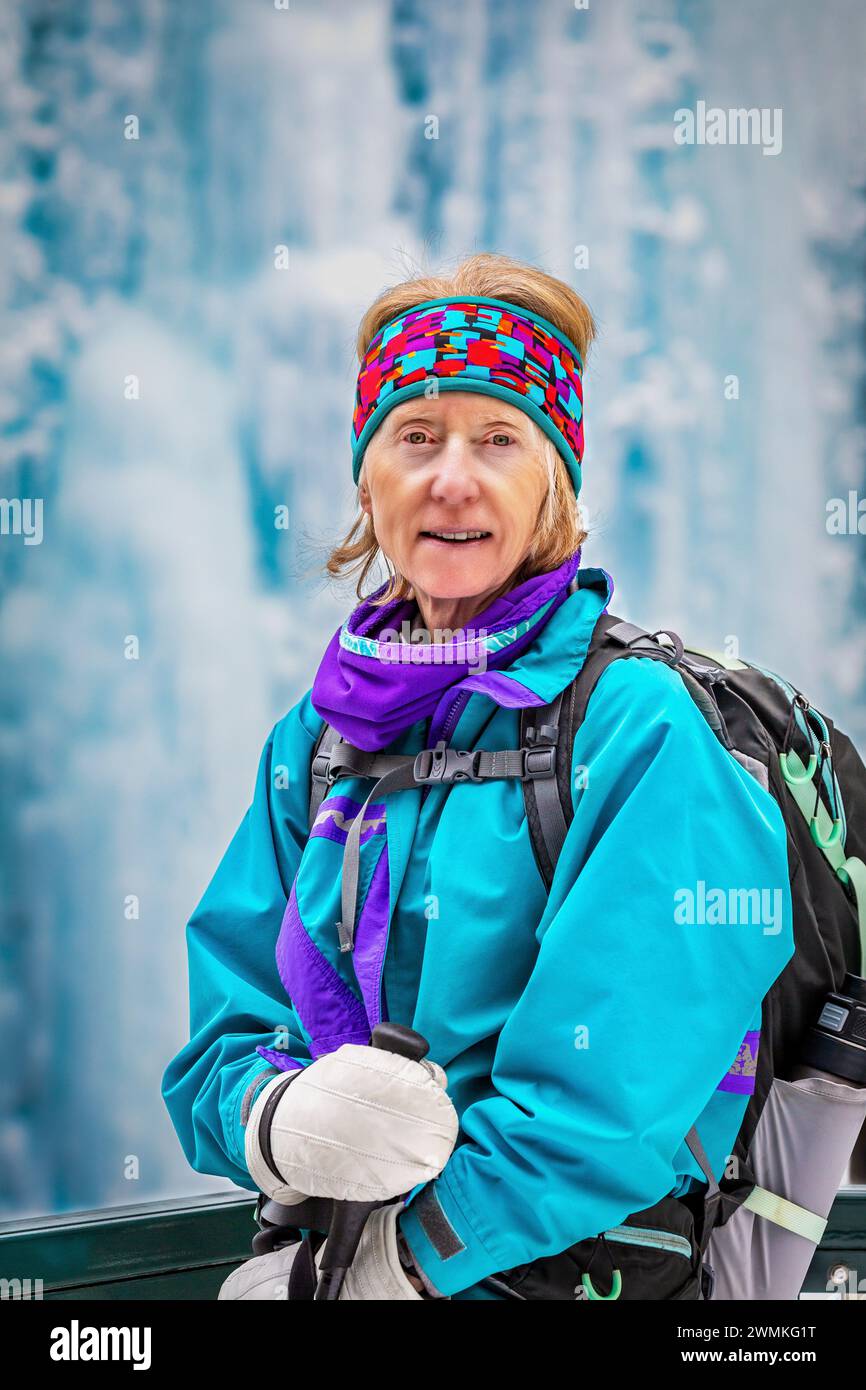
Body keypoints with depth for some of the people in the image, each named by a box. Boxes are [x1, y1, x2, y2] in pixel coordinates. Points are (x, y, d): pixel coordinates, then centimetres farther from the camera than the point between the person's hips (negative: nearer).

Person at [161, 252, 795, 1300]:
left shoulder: (645, 730, -7)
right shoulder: (314, 740, 10)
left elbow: (611, 1097, -13)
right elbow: (222, 1034, 10)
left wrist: (399, 1262, -12)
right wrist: (280, 1126, -11)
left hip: (564, 1266, -3)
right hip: (311, 1258, 4)